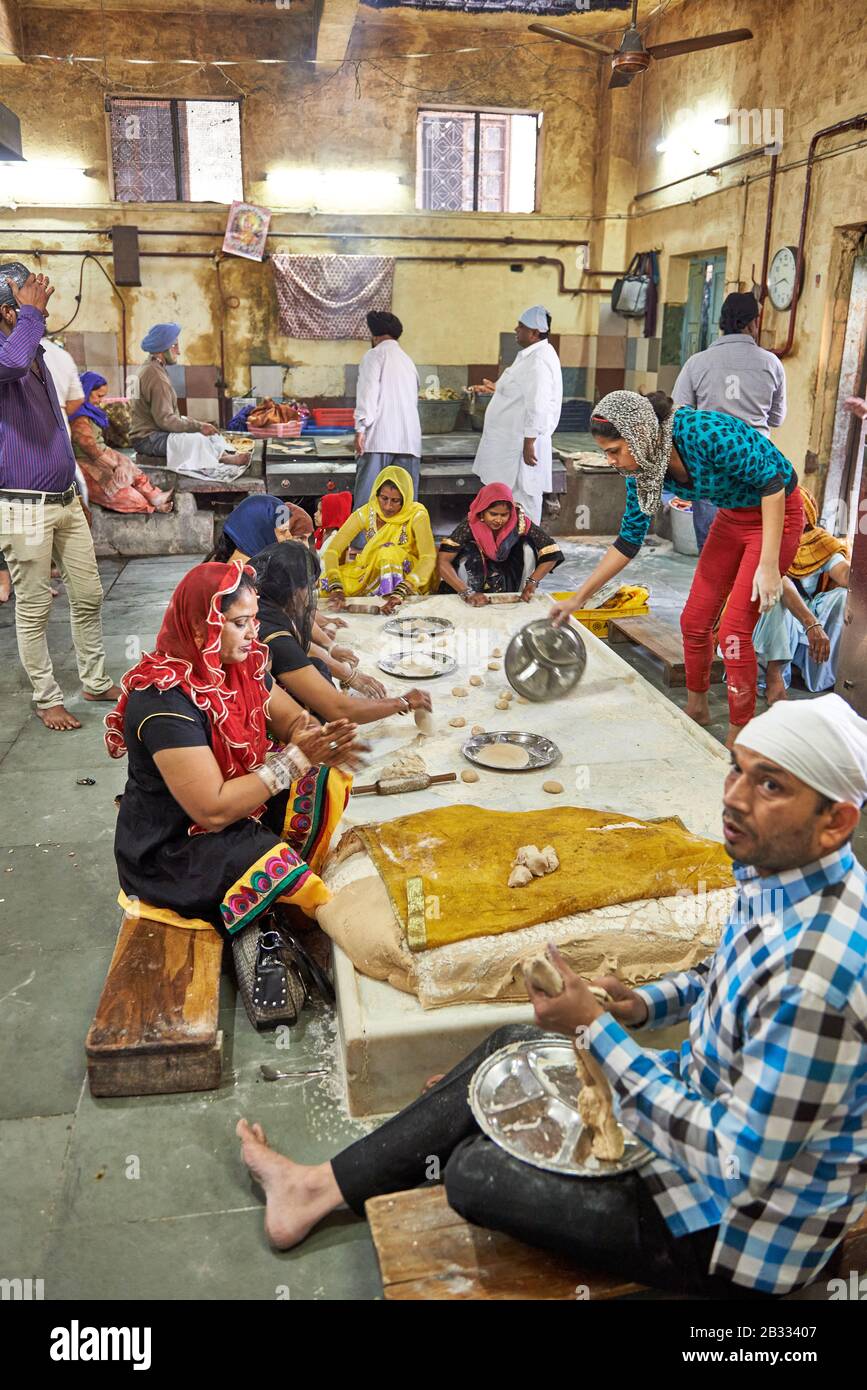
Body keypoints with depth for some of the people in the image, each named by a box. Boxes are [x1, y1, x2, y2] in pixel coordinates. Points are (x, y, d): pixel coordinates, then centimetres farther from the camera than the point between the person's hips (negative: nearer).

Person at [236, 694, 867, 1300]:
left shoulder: (814, 971, -37)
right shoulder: (773, 871, -7)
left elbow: (739, 1163, -31)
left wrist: (596, 1030, -26)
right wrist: (645, 1004, -3)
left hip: (739, 1231, -8)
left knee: (474, 1171, -4)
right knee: (510, 1047, 12)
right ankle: (321, 1186, 27)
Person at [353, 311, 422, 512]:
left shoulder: (374, 355, 4)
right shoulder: (408, 360, 24)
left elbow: (368, 392, -8)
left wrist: (360, 428, -11)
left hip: (380, 435, -6)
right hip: (409, 440, 6)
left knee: (367, 496, -7)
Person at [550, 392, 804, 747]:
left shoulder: (706, 433, -33)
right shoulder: (639, 466, -10)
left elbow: (772, 482, -25)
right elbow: (630, 539, -1)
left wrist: (768, 565, -28)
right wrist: (579, 598, -1)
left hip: (776, 512, -7)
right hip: (732, 516, 7)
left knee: (734, 630, -10)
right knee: (694, 621, 8)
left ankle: (737, 741, 5)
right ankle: (696, 708, 32)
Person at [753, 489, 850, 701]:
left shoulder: (820, 543, -3)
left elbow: (846, 573, -20)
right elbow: (782, 585, -34)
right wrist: (811, 624, -49)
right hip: (772, 623, -4)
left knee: (844, 595, -20)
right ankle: (774, 672, -33)